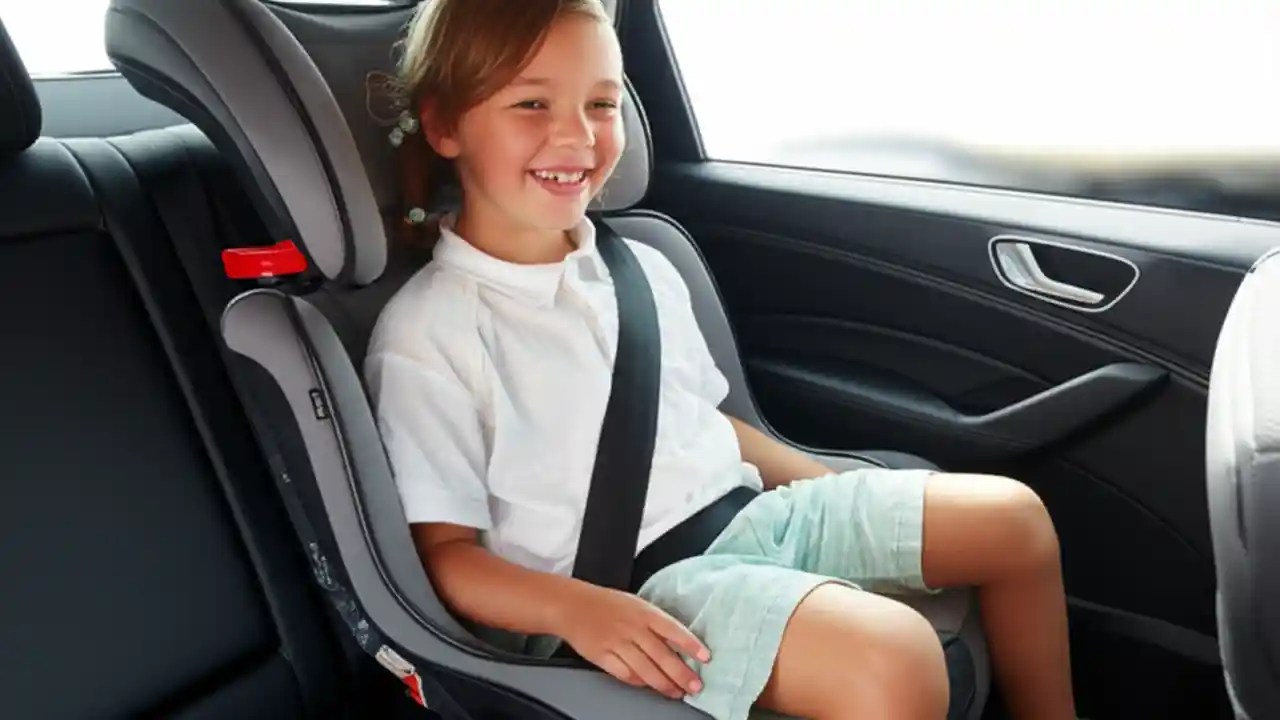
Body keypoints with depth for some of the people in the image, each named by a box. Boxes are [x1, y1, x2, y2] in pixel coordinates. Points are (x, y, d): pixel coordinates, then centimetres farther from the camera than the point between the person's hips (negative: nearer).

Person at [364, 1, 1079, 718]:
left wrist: (851, 496, 14)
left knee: (1012, 517, 4)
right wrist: (574, 608, -27)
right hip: (631, 592, -7)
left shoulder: (644, 269, 10)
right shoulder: (429, 335, -11)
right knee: (892, 657, -30)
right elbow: (445, 552, -10)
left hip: (751, 514, 8)